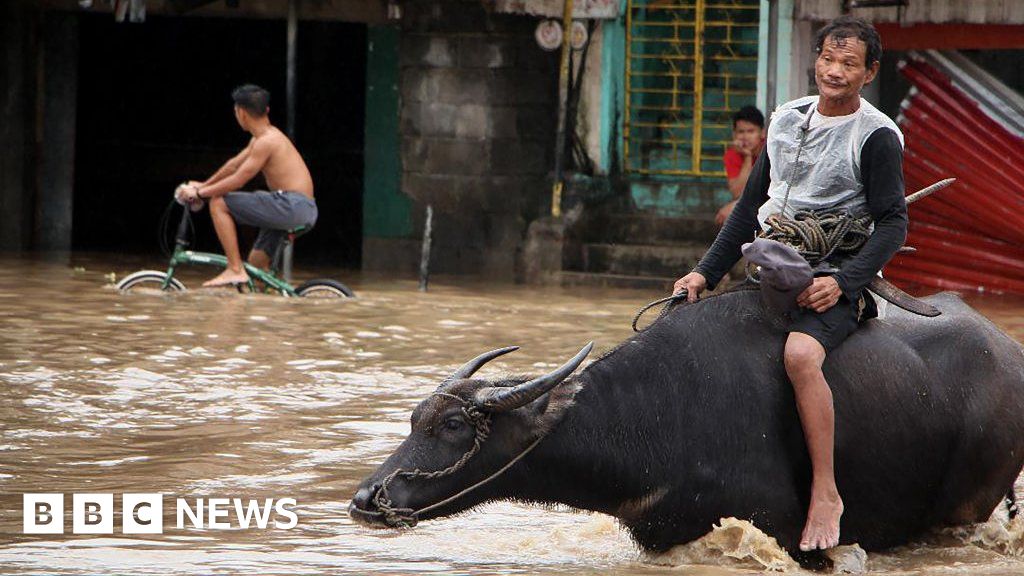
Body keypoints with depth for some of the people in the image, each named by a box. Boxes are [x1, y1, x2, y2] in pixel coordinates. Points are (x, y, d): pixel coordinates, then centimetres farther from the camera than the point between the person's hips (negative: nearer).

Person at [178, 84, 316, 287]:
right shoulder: (262, 137, 19)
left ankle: (235, 269, -10)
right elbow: (234, 165, 30)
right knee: (256, 264, 20)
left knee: (218, 203, -8)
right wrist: (203, 185, 35)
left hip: (291, 205, -10)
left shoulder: (267, 141, -13)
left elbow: (238, 180, -14)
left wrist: (199, 193, -5)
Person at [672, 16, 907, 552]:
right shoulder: (787, 120, 12)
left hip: (837, 279, -7)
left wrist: (841, 282, -20)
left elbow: (893, 224, -8)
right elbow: (750, 206, 17)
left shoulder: (877, 136, -5)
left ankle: (826, 493, -29)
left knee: (800, 352, -35)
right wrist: (706, 272, 9)